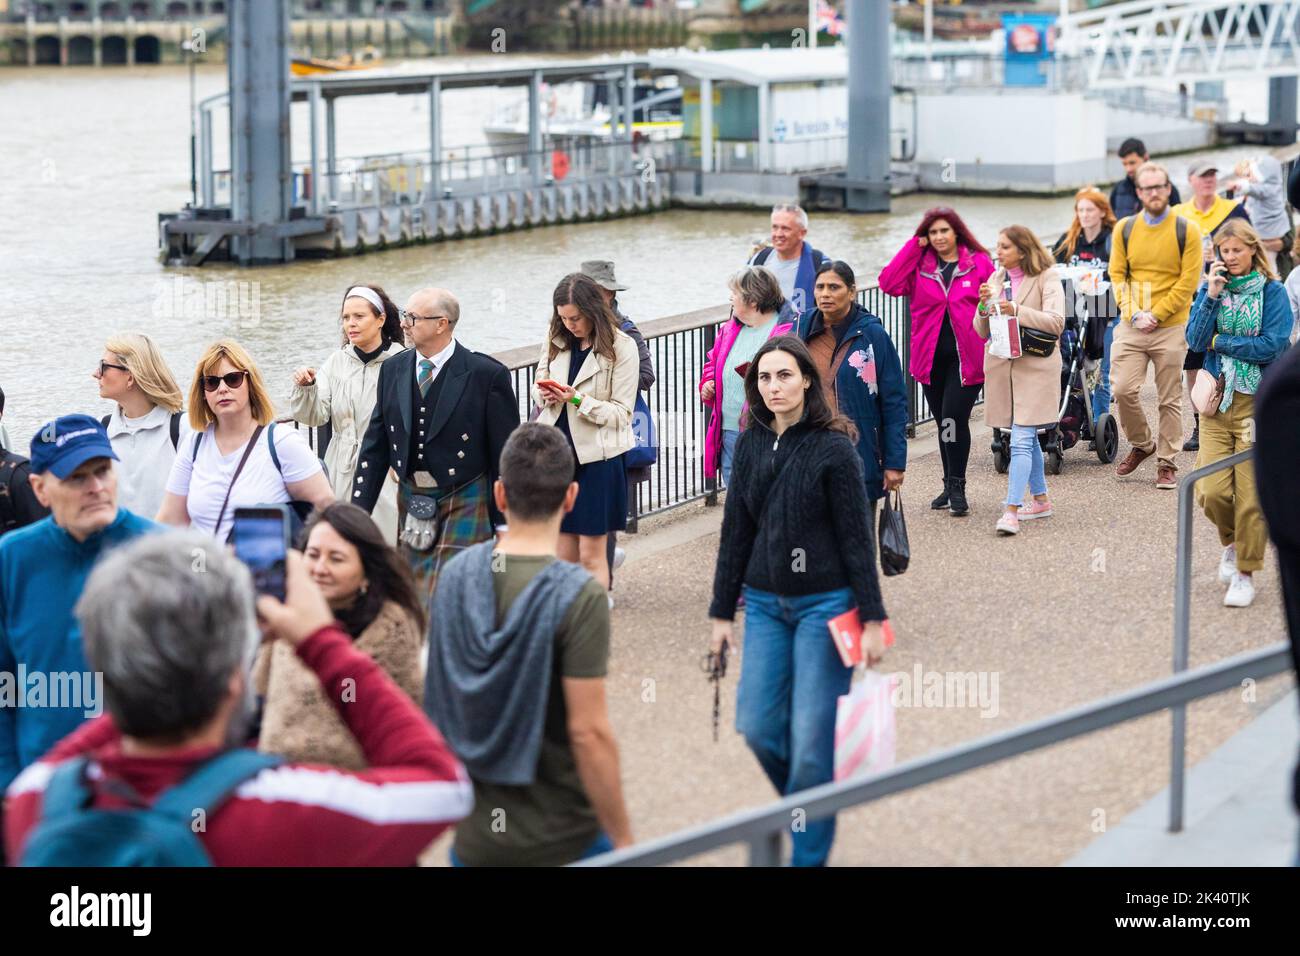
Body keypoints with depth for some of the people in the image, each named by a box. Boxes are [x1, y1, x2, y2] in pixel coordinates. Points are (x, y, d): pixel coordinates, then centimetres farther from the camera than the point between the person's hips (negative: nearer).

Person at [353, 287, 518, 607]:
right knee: (412, 602, 10)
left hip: (464, 506, -6)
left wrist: (505, 523, -7)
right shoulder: (392, 370, 6)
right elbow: (375, 446, 10)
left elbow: (506, 456, -7)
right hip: (412, 504, 6)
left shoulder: (487, 375, -11)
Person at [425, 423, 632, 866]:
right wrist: (623, 840, -11)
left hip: (473, 835, 5)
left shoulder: (456, 574, -1)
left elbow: (439, 700, 8)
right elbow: (588, 732, -20)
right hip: (561, 843, -5)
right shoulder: (579, 596, -18)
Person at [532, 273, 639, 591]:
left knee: (591, 554, 0)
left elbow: (621, 413, -9)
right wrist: (545, 394, -8)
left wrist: (578, 399, -21)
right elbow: (538, 386, 16)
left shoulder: (620, 347, -9)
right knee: (564, 553, 8)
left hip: (597, 456, -4)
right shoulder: (555, 340, 6)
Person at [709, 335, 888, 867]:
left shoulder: (833, 448, -10)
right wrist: (722, 611, 11)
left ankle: (809, 853, 8)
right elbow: (736, 531, 10)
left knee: (810, 736, -5)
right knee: (757, 726, 1)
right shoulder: (752, 444, 5)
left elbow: (857, 537, -9)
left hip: (824, 604, -5)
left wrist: (872, 618, -10)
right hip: (766, 604, 5)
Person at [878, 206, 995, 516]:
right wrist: (914, 246, -6)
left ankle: (957, 487, -5)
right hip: (931, 359, 4)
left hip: (966, 358, -4)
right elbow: (889, 283, -9)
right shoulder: (919, 265, 7)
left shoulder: (979, 263, 1)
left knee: (953, 419, -14)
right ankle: (951, 487, 22)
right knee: (944, 423, 12)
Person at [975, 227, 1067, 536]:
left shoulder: (1046, 278, -4)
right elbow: (982, 331, 11)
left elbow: (1056, 323, -15)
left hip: (1034, 366, -6)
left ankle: (1011, 511, -19)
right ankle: (1040, 500, 28)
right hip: (1002, 365, 6)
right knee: (1027, 438, 16)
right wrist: (984, 305, -9)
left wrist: (1018, 311, -24)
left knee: (1021, 440, -14)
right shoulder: (996, 279, 12)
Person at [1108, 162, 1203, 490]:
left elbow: (1188, 281, -5)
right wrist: (1134, 313, -7)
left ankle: (1167, 463, 11)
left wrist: (1156, 314, -11)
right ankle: (1141, 444, 15)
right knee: (1122, 389, -9)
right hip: (1131, 326, 2)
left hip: (1171, 327, -2)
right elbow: (1117, 275, 6)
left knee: (1170, 399, 2)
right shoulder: (1124, 229, 7)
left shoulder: (1186, 230, -1)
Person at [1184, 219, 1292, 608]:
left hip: (1257, 401, -3)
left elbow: (1273, 345, -11)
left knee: (1251, 495, -4)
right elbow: (1195, 339, -4)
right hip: (1217, 400, 3)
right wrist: (1212, 296, -13)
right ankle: (1231, 543, 26)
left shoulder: (1272, 292, -1)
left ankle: (1246, 573, 10)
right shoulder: (1210, 289, 8)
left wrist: (1219, 342, -6)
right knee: (1212, 491, -5)